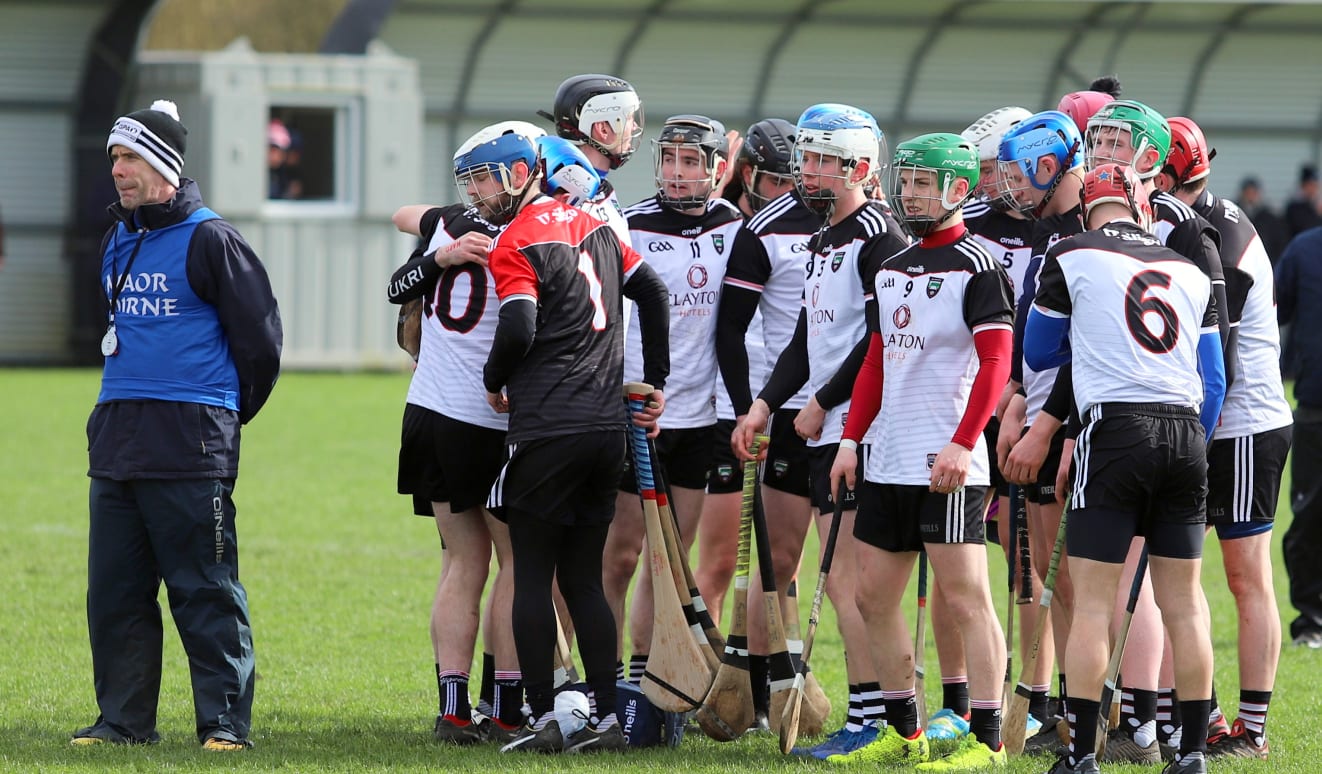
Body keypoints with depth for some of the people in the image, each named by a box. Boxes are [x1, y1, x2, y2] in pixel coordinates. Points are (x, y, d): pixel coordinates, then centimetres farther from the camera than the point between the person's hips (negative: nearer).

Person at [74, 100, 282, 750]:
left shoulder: (209, 240, -7)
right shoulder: (116, 244, 16)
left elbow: (259, 337, -3)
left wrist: (228, 415, 7)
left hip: (190, 448, -7)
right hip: (115, 439, 7)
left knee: (205, 591, -5)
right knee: (114, 591, 7)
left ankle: (225, 719, -2)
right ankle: (124, 717, 14)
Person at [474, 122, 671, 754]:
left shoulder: (516, 244, -8)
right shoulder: (591, 224, 15)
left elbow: (518, 330, -19)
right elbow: (652, 291, 20)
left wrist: (495, 382, 1)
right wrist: (655, 383, 25)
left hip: (547, 430, -7)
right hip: (609, 425, 7)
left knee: (532, 577, 1)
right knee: (584, 578, 11)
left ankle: (543, 719, -1)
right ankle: (606, 718, 7)